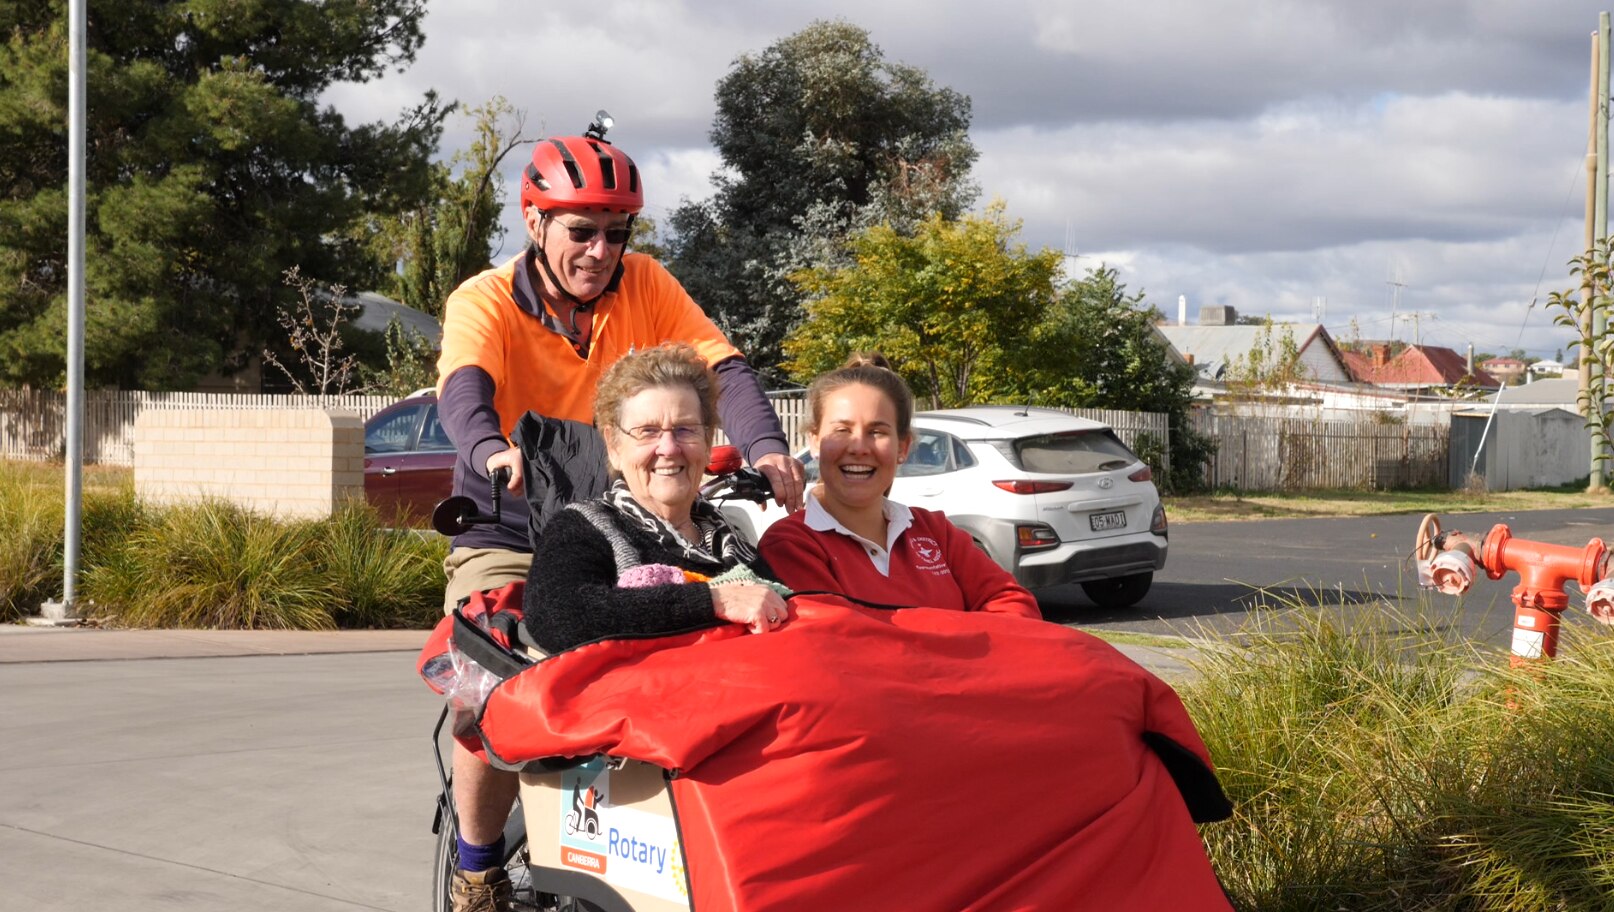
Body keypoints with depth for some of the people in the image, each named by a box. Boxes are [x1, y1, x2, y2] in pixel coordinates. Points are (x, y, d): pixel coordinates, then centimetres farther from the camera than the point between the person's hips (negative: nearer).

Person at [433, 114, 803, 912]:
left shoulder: (645, 286, -2)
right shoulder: (484, 302, -10)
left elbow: (723, 368, -14)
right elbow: (462, 393, -30)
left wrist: (765, 447, -35)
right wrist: (493, 452, -54)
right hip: (509, 539, -3)